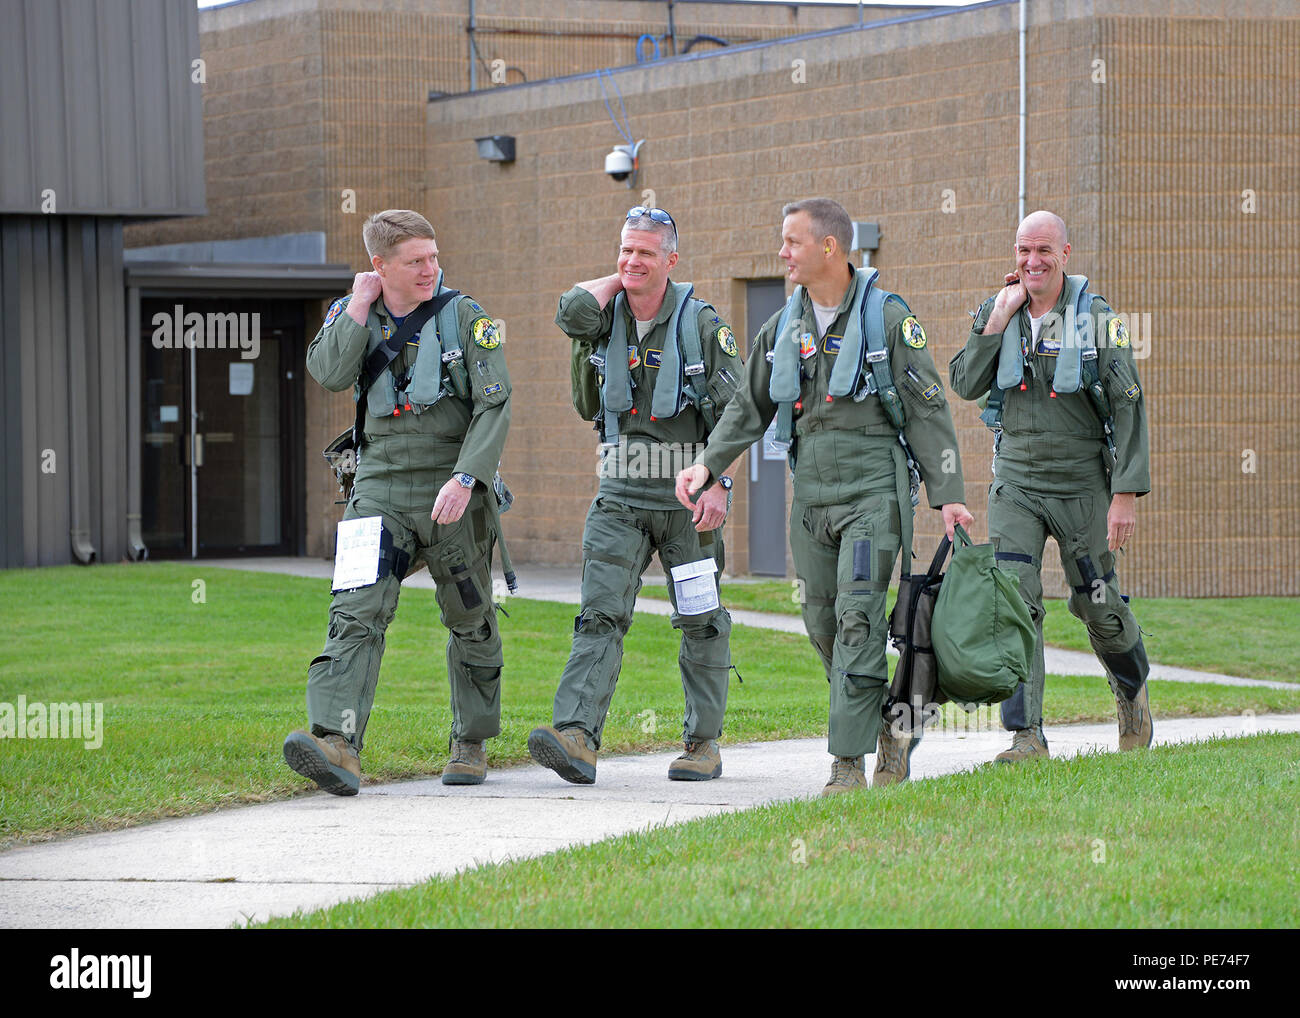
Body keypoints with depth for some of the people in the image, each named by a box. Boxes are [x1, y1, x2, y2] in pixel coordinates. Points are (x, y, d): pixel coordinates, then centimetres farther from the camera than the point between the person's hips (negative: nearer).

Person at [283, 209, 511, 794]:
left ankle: (471, 744, 28)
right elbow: (330, 374, -12)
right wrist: (361, 305, -8)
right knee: (356, 614, -17)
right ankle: (337, 746, -31)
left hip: (454, 498, -1)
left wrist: (464, 478, -20)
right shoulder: (351, 315, 7)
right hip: (381, 492, 1)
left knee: (472, 625, 10)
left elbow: (495, 406, -9)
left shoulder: (465, 317, -1)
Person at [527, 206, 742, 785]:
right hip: (621, 495, 2)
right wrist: (617, 281, -1)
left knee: (700, 622, 5)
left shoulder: (702, 324, -4)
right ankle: (576, 737, -23)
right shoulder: (609, 317, 6)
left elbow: (730, 413, -6)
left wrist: (718, 484, -15)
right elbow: (573, 315, -18)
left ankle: (703, 743, 15)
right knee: (600, 614, -11)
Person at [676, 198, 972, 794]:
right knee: (823, 624, 6)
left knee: (857, 620, -13)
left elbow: (928, 410, -4)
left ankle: (849, 761, -13)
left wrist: (947, 494, -8)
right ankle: (887, 738, 21)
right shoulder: (784, 327, 11)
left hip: (873, 491, -6)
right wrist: (707, 465, 6)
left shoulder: (887, 317, -5)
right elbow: (749, 407, 19)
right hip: (812, 497, 6)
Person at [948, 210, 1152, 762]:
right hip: (1015, 483, 2)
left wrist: (1125, 494, -14)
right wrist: (1000, 319, -15)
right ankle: (1025, 734, -12)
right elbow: (964, 385, -7)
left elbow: (1129, 406, -8)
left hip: (1082, 485, -2)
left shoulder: (1098, 318, -7)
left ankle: (1131, 690, 39)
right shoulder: (994, 314, 3)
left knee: (1099, 605, 9)